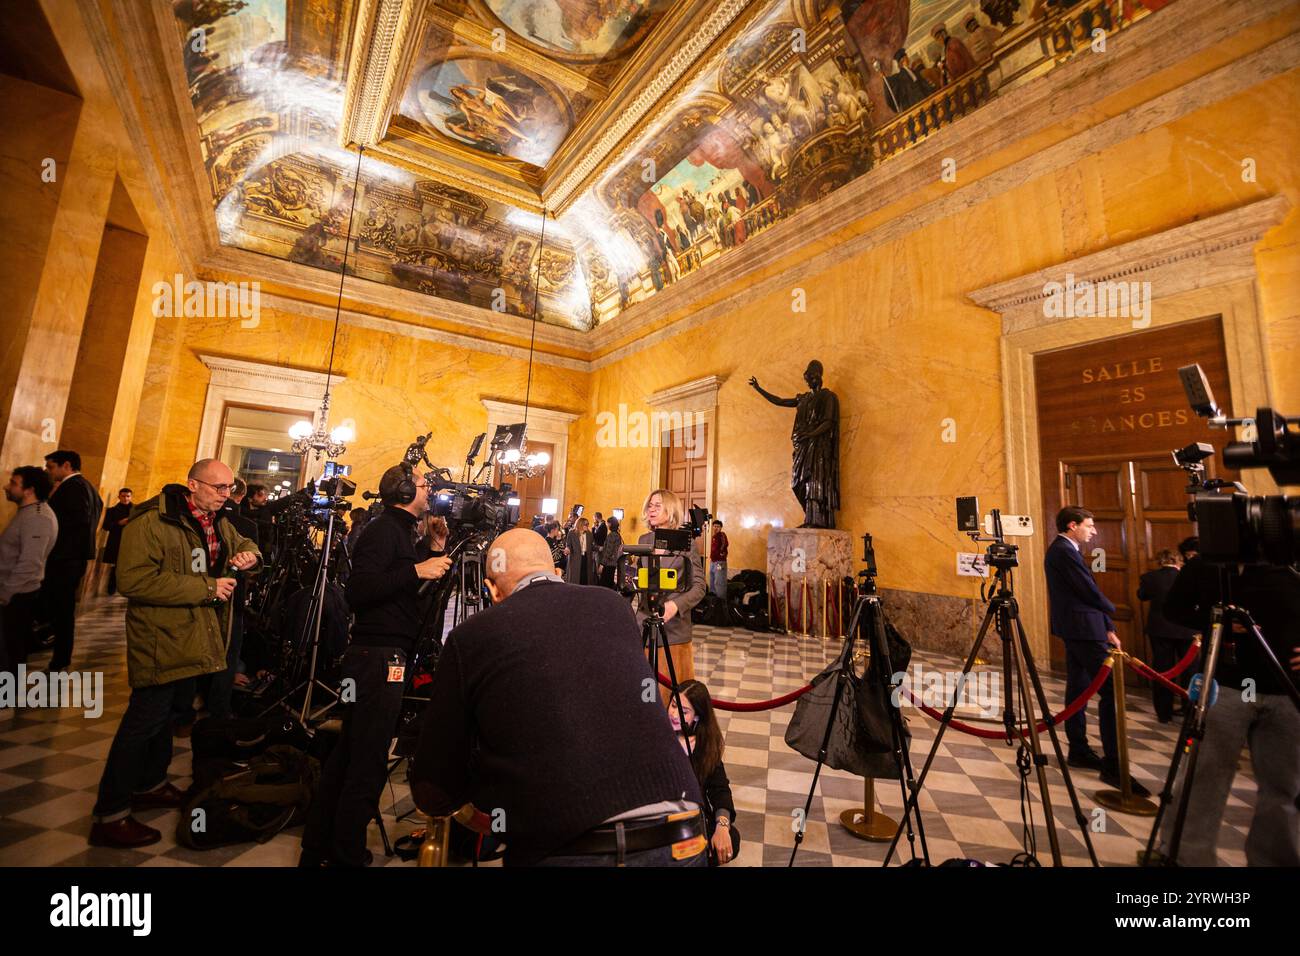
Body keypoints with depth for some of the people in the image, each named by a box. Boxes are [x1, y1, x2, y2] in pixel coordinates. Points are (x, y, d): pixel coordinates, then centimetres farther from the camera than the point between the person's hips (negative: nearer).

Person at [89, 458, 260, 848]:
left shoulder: (219, 522, 7)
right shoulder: (152, 521, -19)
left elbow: (244, 543, 24)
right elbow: (132, 580, -26)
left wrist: (247, 554, -2)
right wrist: (207, 587, -25)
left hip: (198, 639, 9)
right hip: (162, 640, -9)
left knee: (172, 711, 21)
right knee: (146, 720, -3)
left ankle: (150, 785, 40)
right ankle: (110, 816, 12)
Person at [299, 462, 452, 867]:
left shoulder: (400, 530, 17)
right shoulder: (384, 529, -13)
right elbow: (358, 591, -23)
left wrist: (435, 552, 11)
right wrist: (416, 569, -25)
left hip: (381, 656, 10)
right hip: (378, 656, -10)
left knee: (346, 757, 18)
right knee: (367, 766, -1)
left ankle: (317, 849, 32)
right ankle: (345, 857, 11)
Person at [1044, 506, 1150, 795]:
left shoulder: (1062, 550, 16)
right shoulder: (1065, 552, -16)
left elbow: (1085, 591, 16)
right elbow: (1090, 591, -15)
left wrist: (1107, 628, 13)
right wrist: (1109, 609, 7)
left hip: (1075, 630, 11)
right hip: (1084, 629, -11)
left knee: (1078, 689, 14)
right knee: (1110, 690, -9)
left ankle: (1079, 751, 22)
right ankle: (1113, 765, -6)